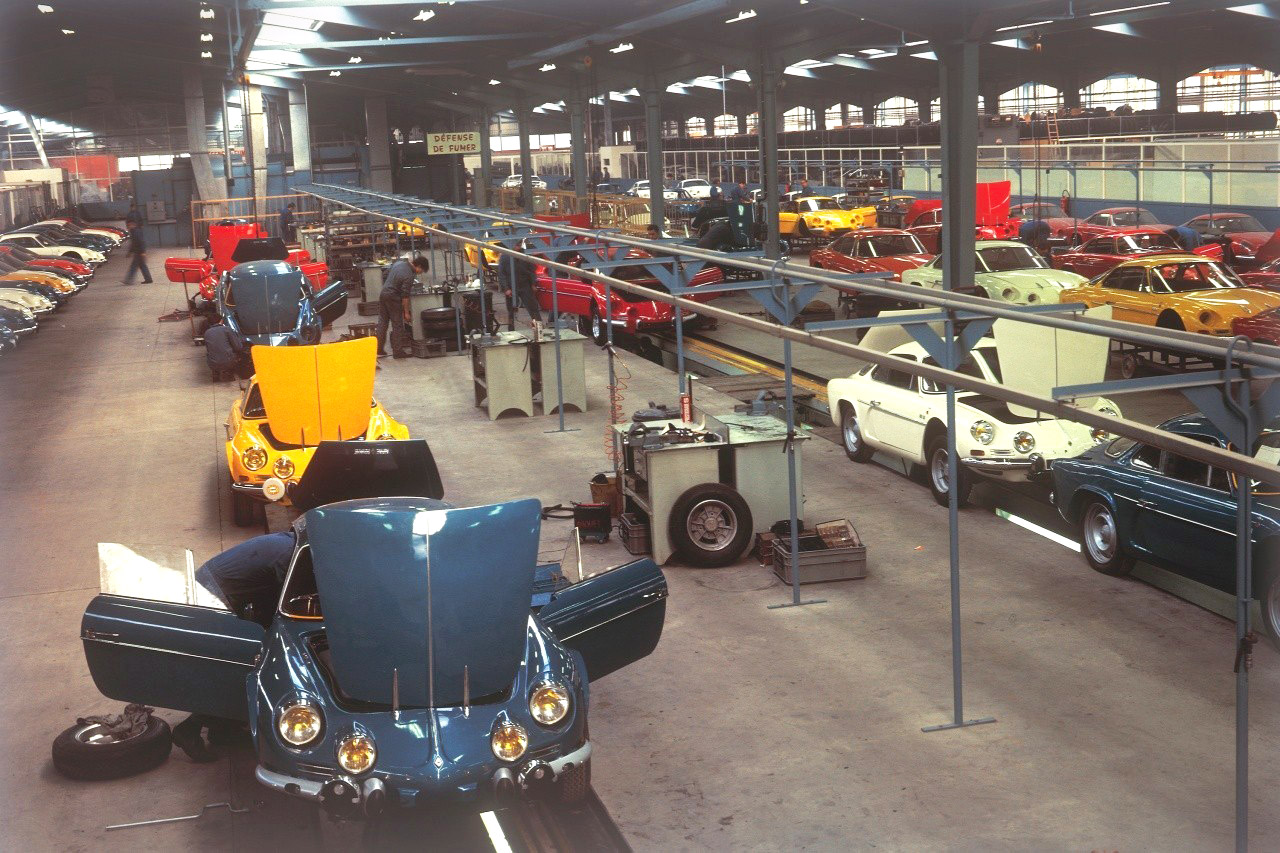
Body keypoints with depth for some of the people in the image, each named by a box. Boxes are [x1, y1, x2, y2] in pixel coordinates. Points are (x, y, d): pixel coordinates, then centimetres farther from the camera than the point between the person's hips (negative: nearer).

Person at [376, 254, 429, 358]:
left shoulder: (399, 263, 3)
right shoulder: (409, 276, -21)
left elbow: (387, 273, 18)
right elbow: (405, 296, -18)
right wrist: (406, 312, -11)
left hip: (383, 294, 8)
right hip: (393, 298, -8)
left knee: (382, 322, 13)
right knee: (397, 326, 1)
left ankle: (378, 348, 15)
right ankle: (397, 351, 4)